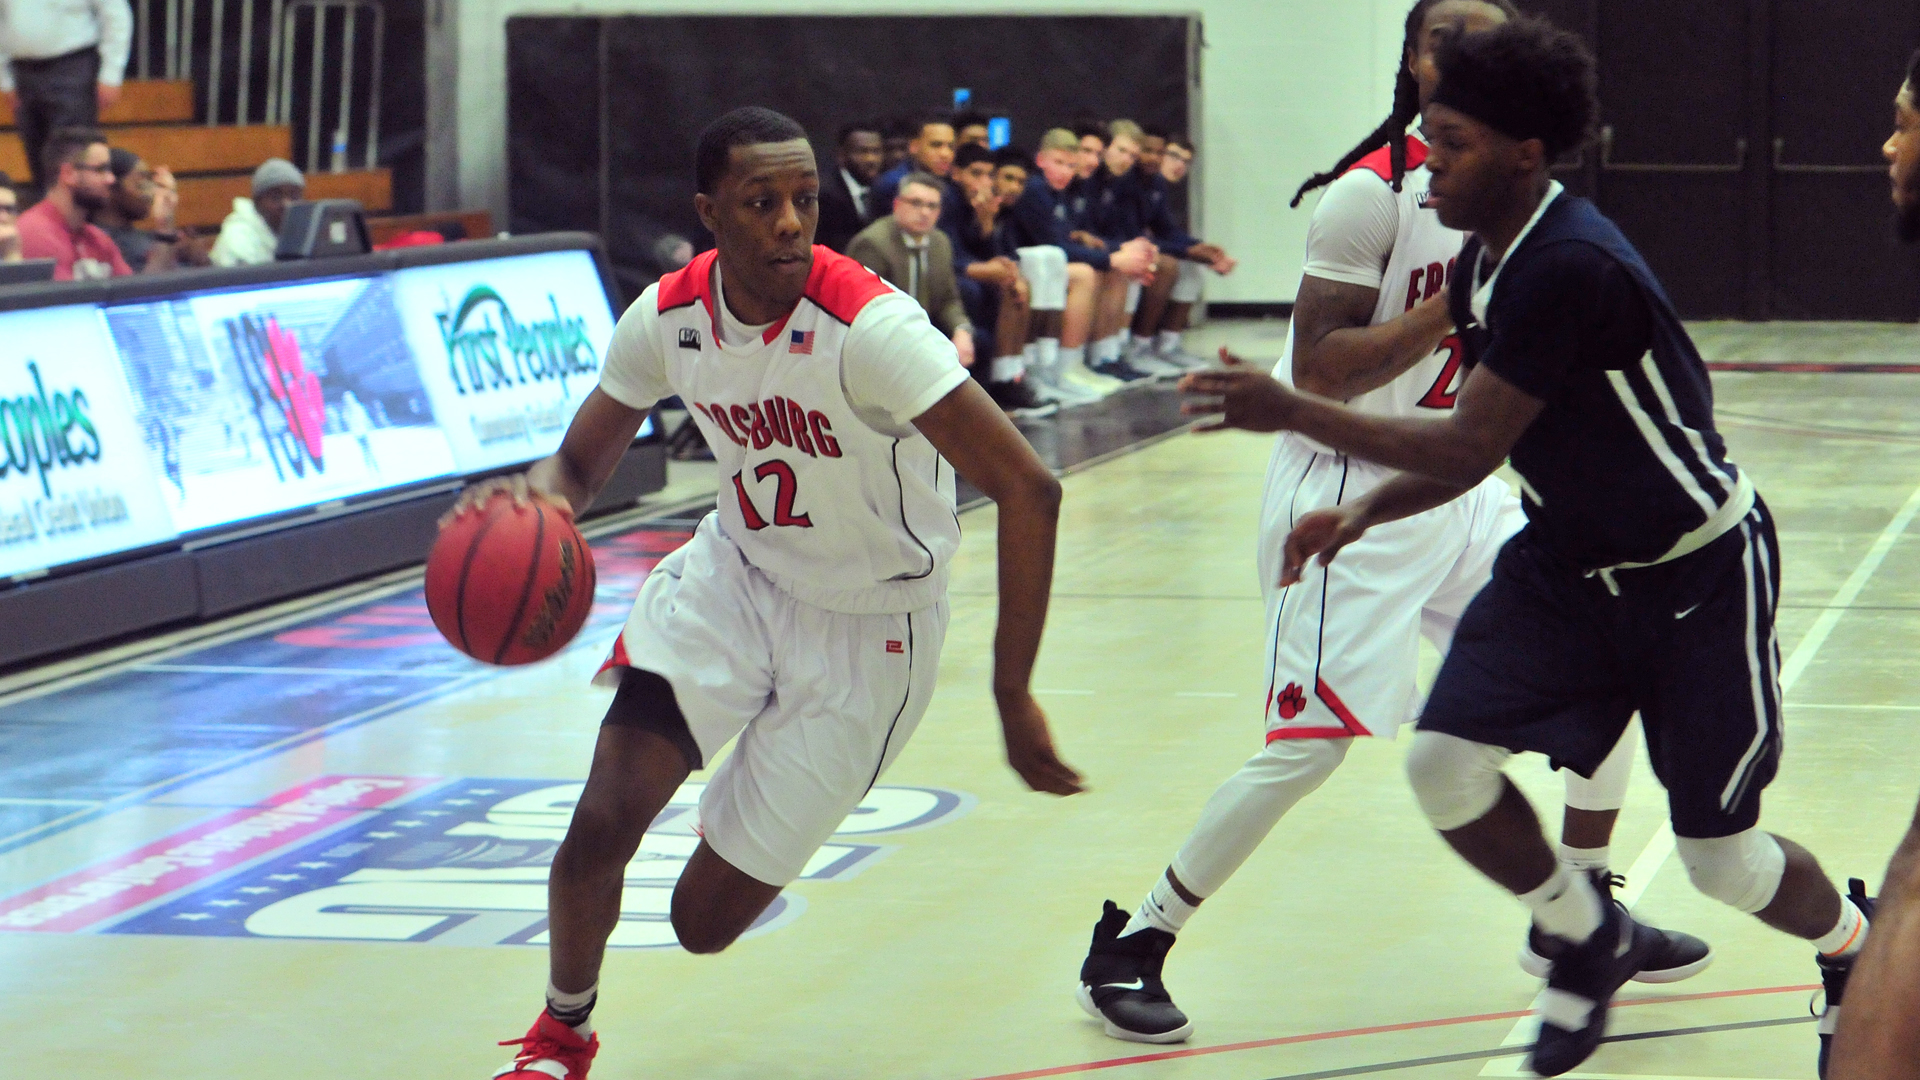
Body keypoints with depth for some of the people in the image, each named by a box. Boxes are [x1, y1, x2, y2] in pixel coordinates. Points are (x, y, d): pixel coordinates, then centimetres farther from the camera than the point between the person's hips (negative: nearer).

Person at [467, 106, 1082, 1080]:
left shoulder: (869, 326, -30)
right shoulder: (667, 318, -13)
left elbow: (1027, 490, -32)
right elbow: (580, 461, 3)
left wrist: (1013, 699, -33)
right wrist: (536, 496, -24)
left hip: (867, 626, -3)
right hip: (733, 574, 3)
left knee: (705, 921, 1)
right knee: (603, 822, -16)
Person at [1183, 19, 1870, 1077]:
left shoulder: (1570, 269, -29)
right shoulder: (1480, 264, 0)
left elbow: (1470, 448, -27)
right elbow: (1481, 445, 12)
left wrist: (1295, 414, -24)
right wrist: (1363, 511, 1)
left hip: (1697, 571, -8)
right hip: (1568, 556, 8)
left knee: (1722, 857, 0)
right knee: (1445, 764, -10)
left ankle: (1859, 961, 34)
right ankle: (1591, 939, 17)